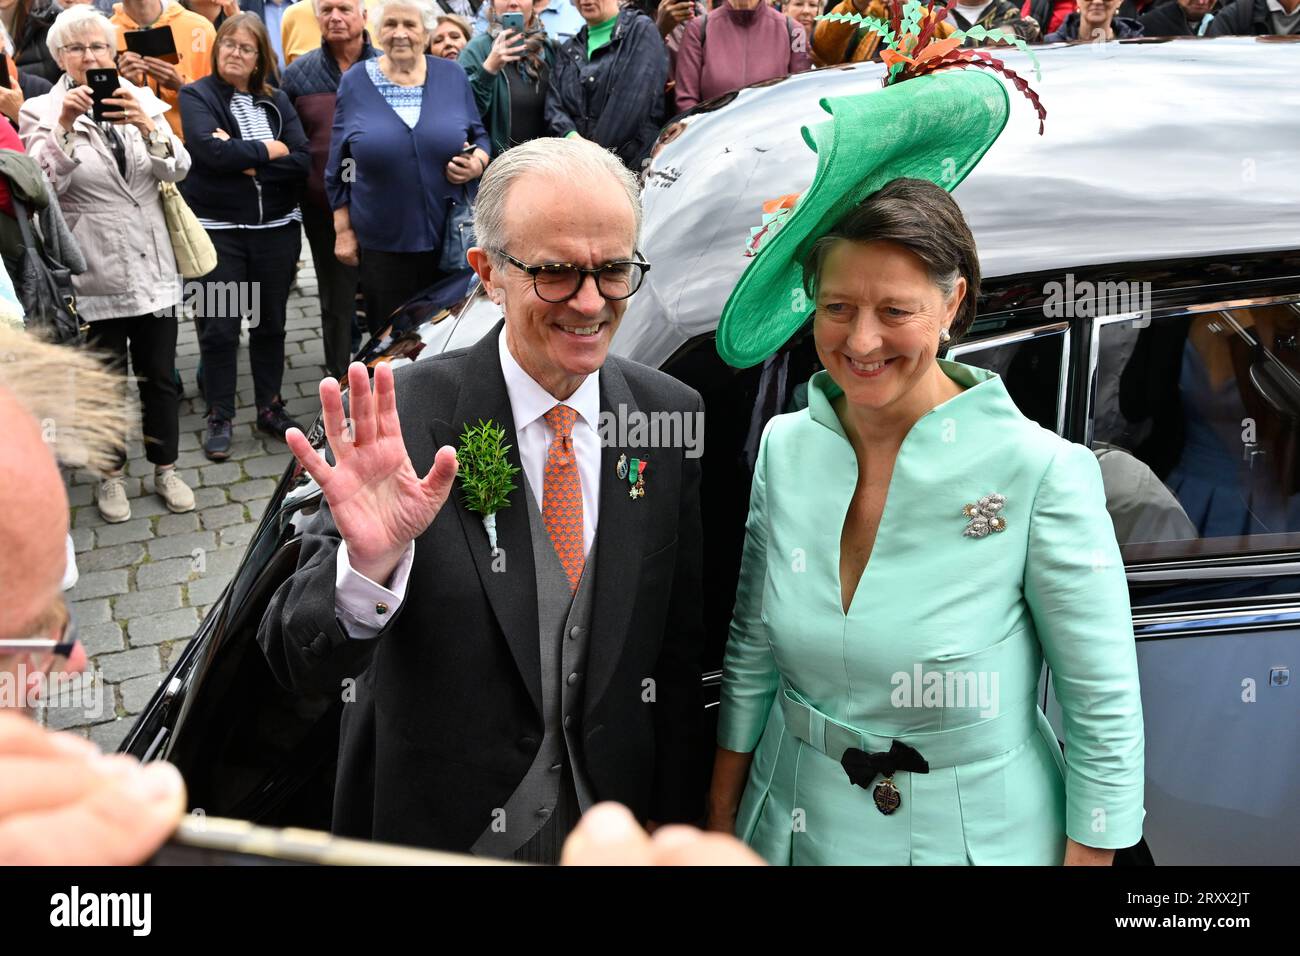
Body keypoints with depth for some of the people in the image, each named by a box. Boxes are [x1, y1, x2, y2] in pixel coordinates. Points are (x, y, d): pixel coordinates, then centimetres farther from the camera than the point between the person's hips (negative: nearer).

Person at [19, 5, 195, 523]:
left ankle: (166, 469, 26)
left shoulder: (141, 100, 5)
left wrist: (146, 125, -24)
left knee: (159, 374, 10)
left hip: (152, 265, 2)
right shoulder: (42, 111, -2)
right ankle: (110, 474, 26)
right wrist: (64, 126, -26)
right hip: (92, 271, -2)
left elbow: (177, 169, -6)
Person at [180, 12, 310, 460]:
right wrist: (268, 149, -10)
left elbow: (302, 160, -4)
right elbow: (210, 151, -18)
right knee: (219, 326, 1)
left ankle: (269, 406, 26)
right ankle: (219, 417, 13)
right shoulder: (196, 96, -1)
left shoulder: (276, 100, 8)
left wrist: (243, 160, -13)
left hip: (277, 226, 3)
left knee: (270, 321, 12)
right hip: (218, 229, -3)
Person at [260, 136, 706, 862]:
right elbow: (301, 665, -20)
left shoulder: (677, 418, -9)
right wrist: (368, 562, -39)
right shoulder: (404, 416, -19)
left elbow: (685, 649, -1)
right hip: (437, 828, -2)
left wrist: (675, 816, 2)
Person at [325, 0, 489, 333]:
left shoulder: (453, 76, 4)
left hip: (452, 237, 1)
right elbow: (339, 168, 7)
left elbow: (480, 136, 13)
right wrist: (343, 231, 5)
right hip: (382, 243, 0)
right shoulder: (355, 83, 3)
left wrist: (477, 164, -10)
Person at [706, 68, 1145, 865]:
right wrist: (719, 826, 5)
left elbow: (1106, 711, -14)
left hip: (982, 838, -3)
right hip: (795, 828, 4)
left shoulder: (1042, 474, -21)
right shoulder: (785, 447, -7)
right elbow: (751, 653, 2)